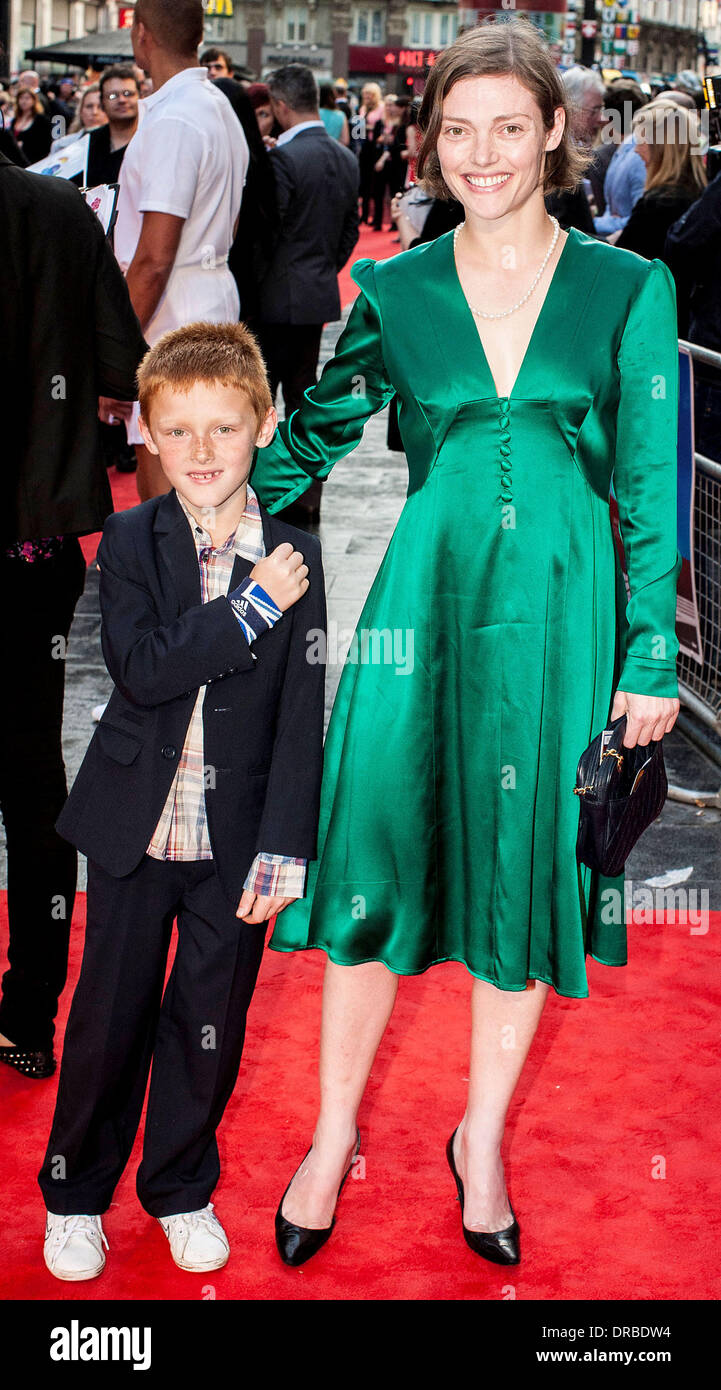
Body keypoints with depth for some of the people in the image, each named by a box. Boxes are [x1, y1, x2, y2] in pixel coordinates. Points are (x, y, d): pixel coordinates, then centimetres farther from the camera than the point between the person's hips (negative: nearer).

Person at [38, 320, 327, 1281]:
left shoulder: (295, 559, -4)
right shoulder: (130, 542, -4)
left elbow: (302, 718, -6)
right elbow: (143, 669, -20)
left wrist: (282, 851, -11)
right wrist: (253, 607, -21)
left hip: (237, 835, 0)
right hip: (135, 825, 0)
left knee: (211, 1022, 12)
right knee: (109, 1015, 11)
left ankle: (182, 1188, 33)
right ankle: (76, 1192, 30)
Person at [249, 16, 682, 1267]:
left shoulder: (628, 290, 2)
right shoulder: (394, 293, 5)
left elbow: (653, 486, 2)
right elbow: (312, 436, 12)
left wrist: (653, 657, -1)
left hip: (560, 610, 0)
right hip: (421, 601, 1)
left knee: (525, 874, 8)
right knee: (375, 858, 0)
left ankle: (482, 1140, 27)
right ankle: (333, 1139, 20)